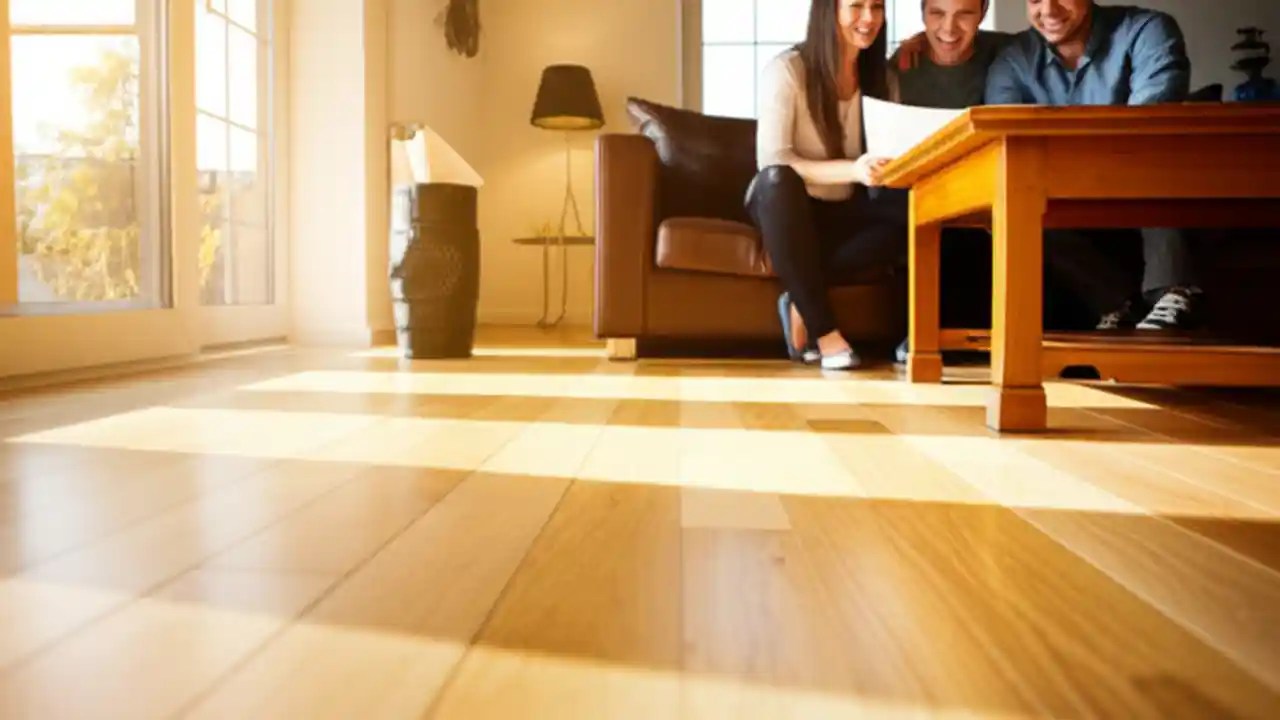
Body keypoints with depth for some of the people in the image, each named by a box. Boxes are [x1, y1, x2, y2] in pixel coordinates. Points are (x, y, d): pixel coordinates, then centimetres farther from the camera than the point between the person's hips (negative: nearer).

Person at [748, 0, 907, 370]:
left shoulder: (880, 76, 4)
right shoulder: (787, 69, -13)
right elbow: (772, 162, -23)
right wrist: (852, 170, -36)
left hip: (843, 213, 4)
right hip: (785, 208, -4)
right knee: (778, 180, -39)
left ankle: (802, 298, -19)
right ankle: (825, 331, -33)